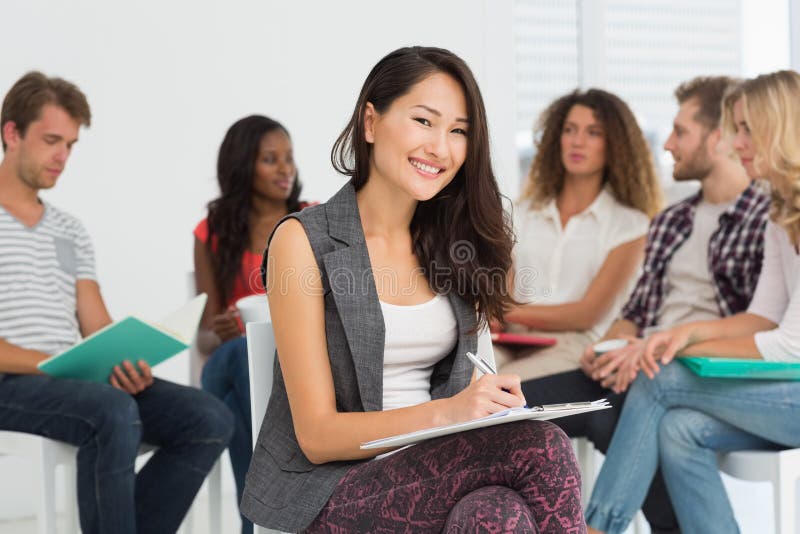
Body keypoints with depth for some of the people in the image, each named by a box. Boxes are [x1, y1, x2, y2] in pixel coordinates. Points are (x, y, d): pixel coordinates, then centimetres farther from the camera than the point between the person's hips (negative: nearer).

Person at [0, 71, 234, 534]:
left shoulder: (71, 232, 21)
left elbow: (99, 332, 12)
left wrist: (125, 363, -11)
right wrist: (51, 363, -21)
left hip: (78, 382, 7)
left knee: (210, 420, -14)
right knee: (115, 414, -36)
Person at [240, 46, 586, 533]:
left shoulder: (451, 245, 10)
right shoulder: (303, 241, -6)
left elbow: (466, 390, 14)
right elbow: (317, 435, -10)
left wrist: (492, 405, -10)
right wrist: (443, 413, -24)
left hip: (436, 472, 5)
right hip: (333, 490, -5)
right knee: (542, 446, -29)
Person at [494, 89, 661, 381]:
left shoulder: (628, 224, 8)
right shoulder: (523, 214, 23)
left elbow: (587, 315, -1)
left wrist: (510, 312, -8)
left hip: (574, 347, -4)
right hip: (511, 342, 4)